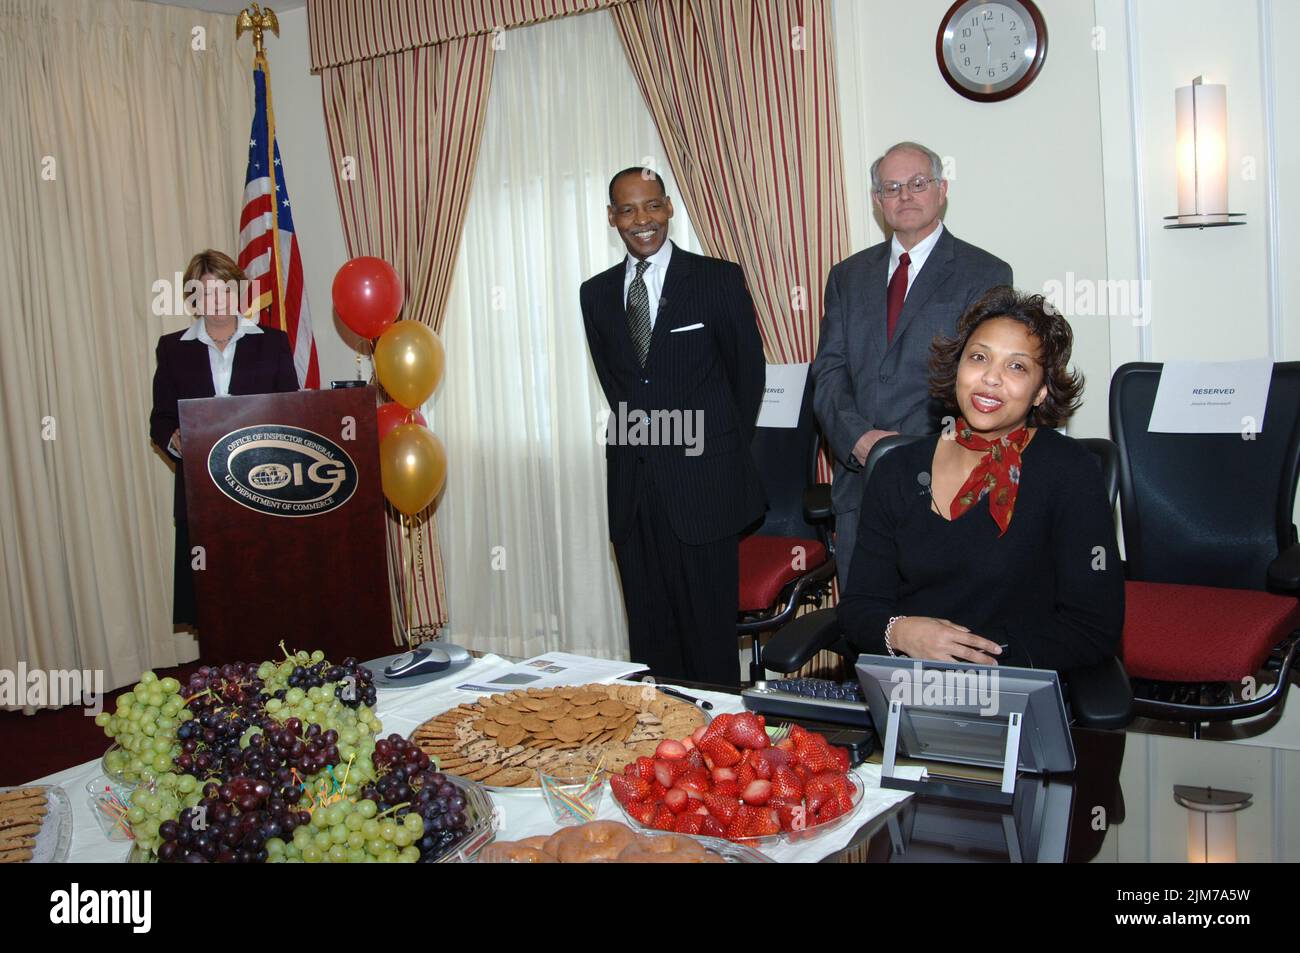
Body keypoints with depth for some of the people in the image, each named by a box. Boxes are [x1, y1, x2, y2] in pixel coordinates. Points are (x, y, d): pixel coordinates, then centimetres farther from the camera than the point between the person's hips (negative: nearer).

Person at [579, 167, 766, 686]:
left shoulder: (719, 279, -3)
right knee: (649, 634, 11)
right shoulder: (596, 293, 9)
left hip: (702, 485, -4)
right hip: (632, 487, 4)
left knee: (710, 631, 3)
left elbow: (748, 371, 5)